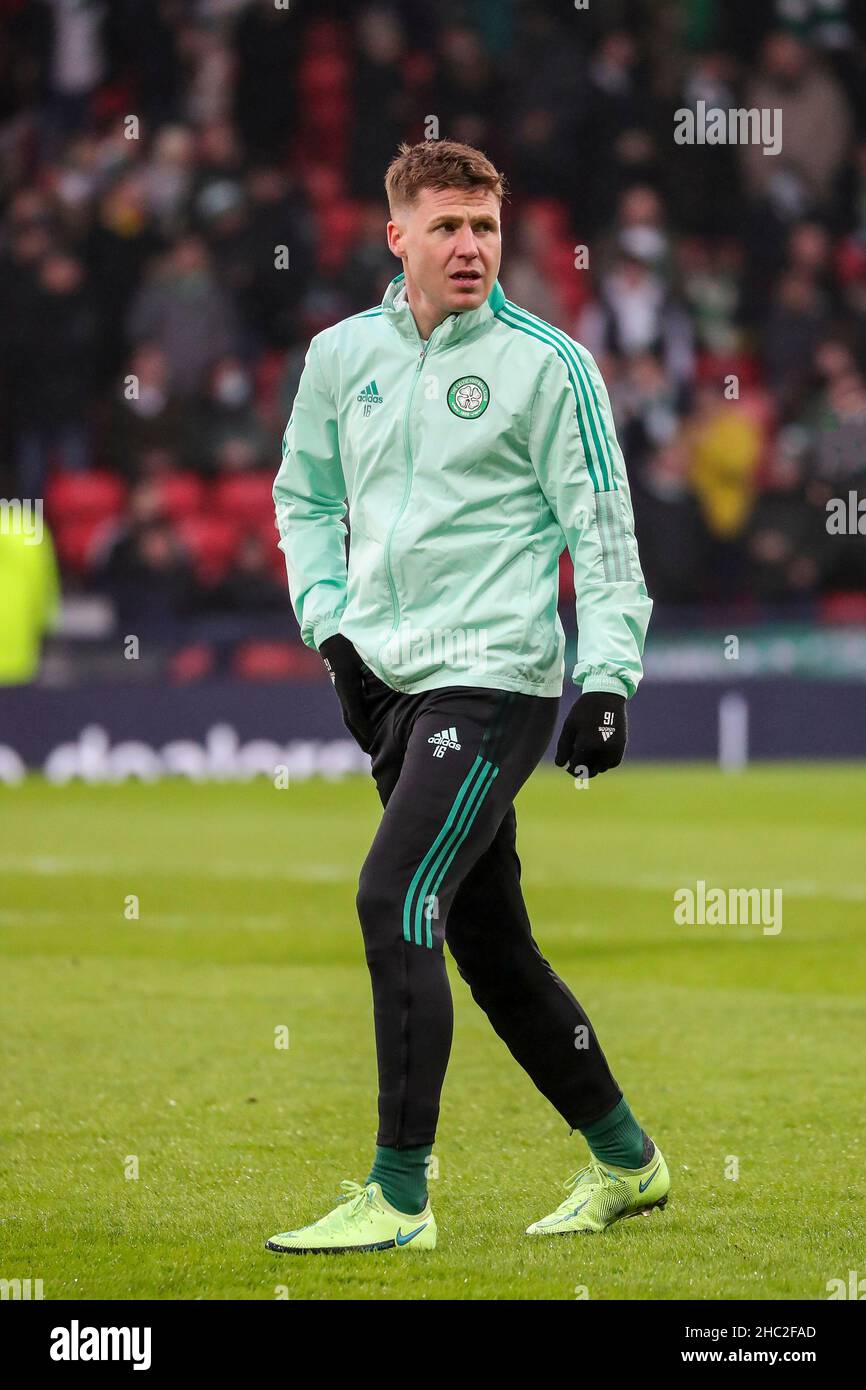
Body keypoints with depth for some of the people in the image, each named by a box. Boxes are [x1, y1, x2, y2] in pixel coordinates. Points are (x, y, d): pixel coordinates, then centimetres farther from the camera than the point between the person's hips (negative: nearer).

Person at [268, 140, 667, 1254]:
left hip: (496, 679, -6)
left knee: (395, 901, -18)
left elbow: (603, 528, -4)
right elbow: (303, 494, 22)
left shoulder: (547, 364, -5)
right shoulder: (342, 354, 10)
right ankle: (625, 1160, 25)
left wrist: (607, 681, -12)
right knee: (488, 942, 11)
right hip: (391, 684, 6)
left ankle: (398, 1196, -16)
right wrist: (328, 621, 9)